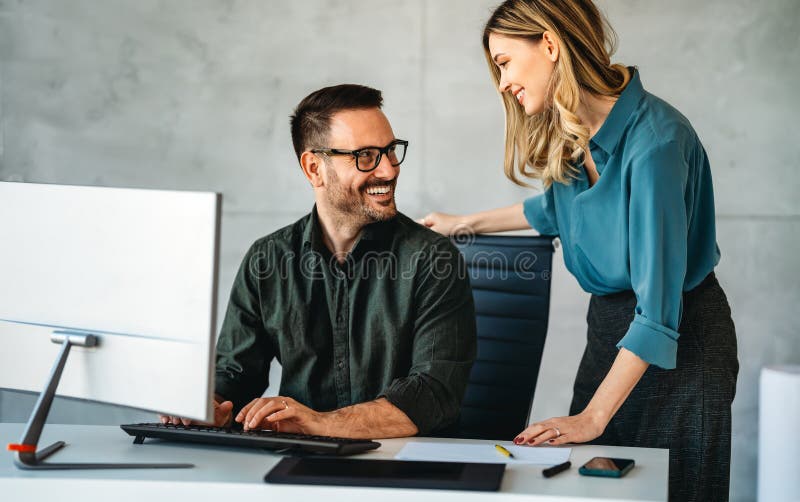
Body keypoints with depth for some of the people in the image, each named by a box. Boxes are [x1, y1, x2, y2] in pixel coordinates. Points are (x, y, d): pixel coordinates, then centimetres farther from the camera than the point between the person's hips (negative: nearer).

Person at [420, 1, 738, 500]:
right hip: (608, 325, 7)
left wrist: (592, 417, -29)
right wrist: (467, 223, 30)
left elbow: (658, 313, -28)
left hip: (681, 342, -7)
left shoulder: (655, 140, -26)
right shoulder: (568, 132, -1)